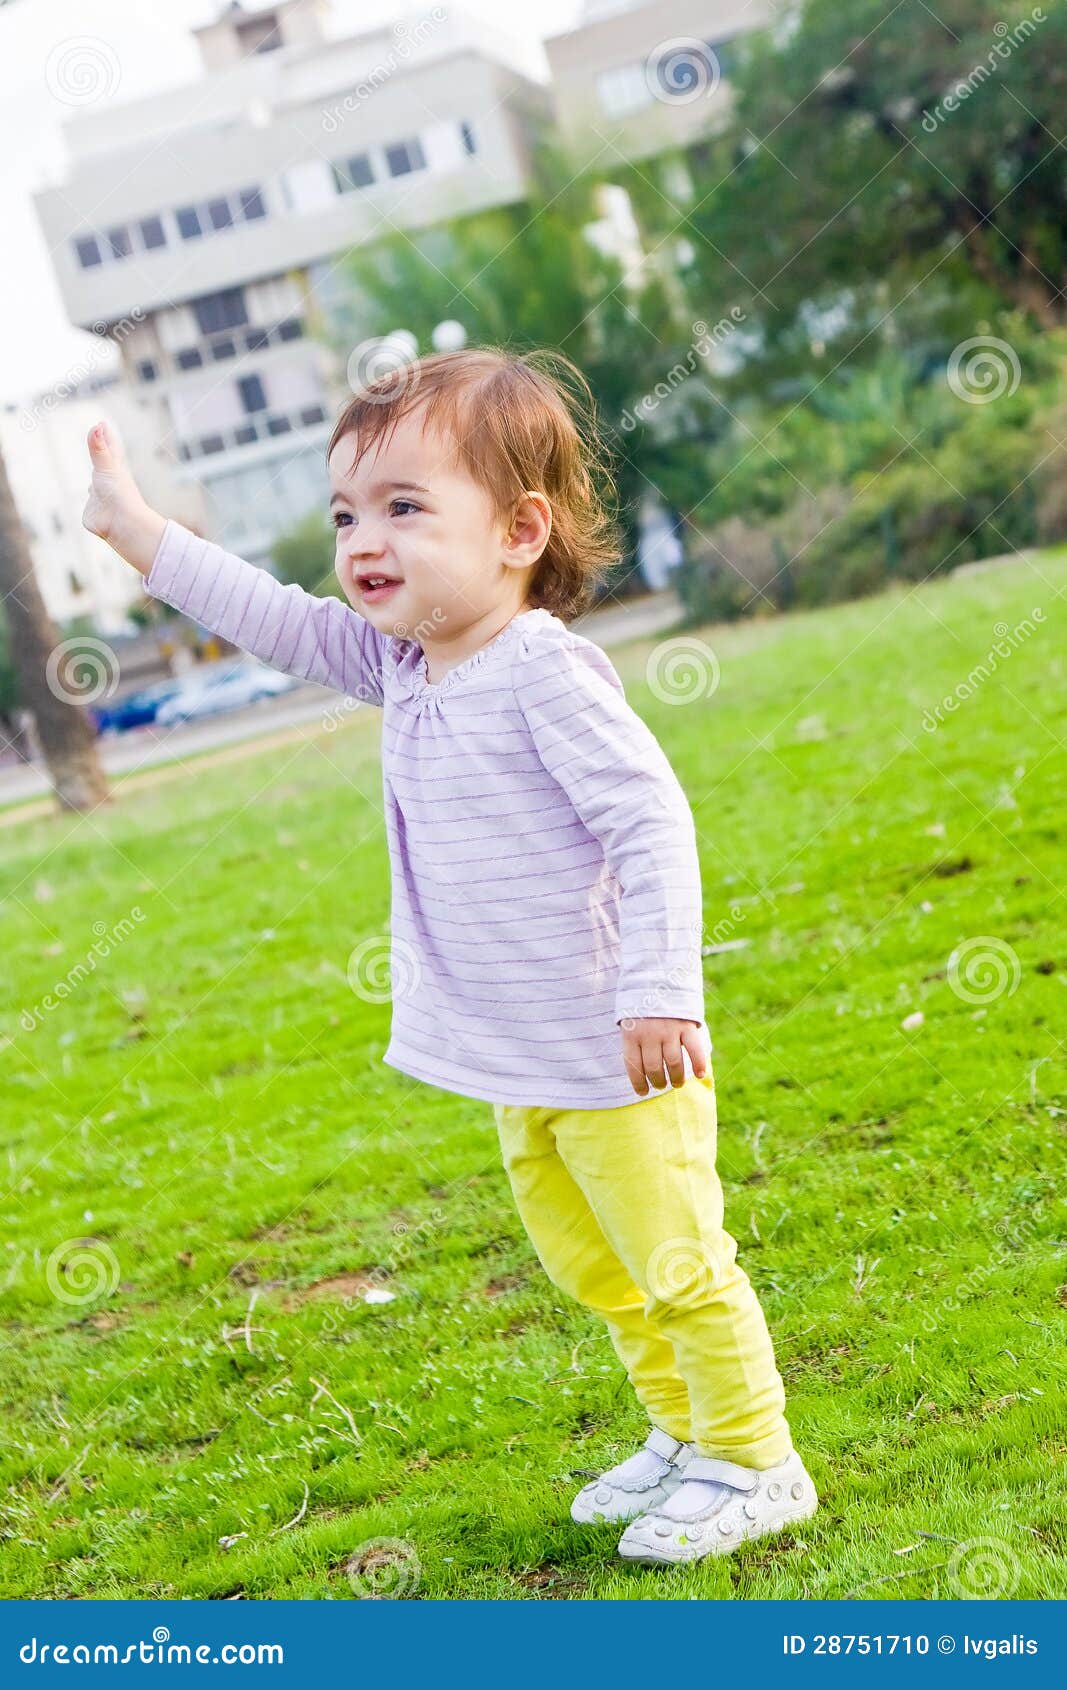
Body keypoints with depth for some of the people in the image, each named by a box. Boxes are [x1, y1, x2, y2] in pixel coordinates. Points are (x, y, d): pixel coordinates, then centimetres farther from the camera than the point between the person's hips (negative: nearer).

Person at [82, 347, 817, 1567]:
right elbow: (277, 621, 13)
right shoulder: (403, 662, 4)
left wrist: (659, 994, -29)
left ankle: (755, 1466, 18)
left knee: (677, 1264, 3)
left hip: (614, 1058, -9)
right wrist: (136, 530, 14)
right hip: (519, 1065, 9)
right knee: (587, 1264, 21)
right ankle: (683, 1436, 38)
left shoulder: (543, 668, -22)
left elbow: (651, 823, -25)